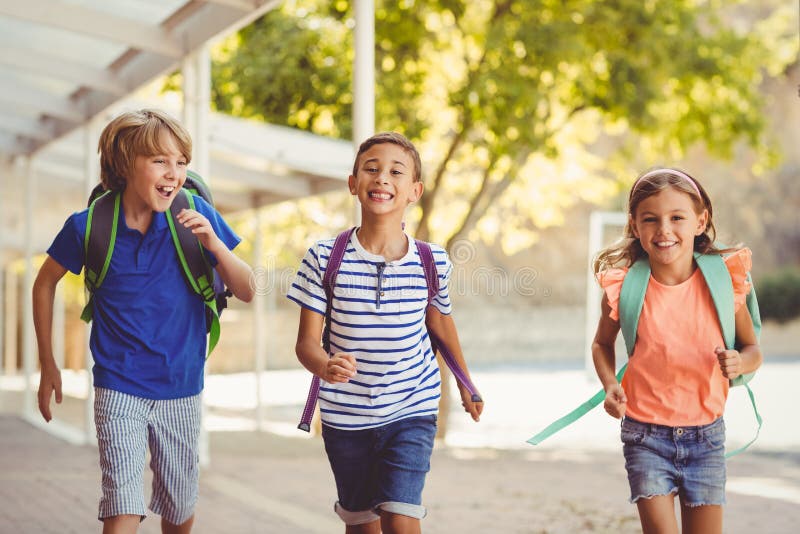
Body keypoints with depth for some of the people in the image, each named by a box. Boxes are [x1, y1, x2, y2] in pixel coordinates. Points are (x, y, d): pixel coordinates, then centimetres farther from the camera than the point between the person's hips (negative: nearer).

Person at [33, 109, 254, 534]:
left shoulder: (195, 215, -8)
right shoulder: (90, 226, -11)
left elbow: (245, 292, -3)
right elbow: (45, 284, 6)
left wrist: (215, 245, -22)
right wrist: (48, 364, 7)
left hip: (182, 390, 2)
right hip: (119, 390, -2)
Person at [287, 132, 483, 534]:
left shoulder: (431, 261, -8)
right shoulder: (324, 258, -11)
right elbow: (306, 341, -11)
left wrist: (465, 384, 24)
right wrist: (324, 366, -34)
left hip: (411, 413, 0)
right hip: (345, 418, 1)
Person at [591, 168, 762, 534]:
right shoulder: (624, 288, -8)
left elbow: (752, 349, 4)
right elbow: (602, 343, 10)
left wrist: (739, 363, -19)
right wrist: (610, 385, -8)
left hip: (705, 436, 1)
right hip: (646, 435, -1)